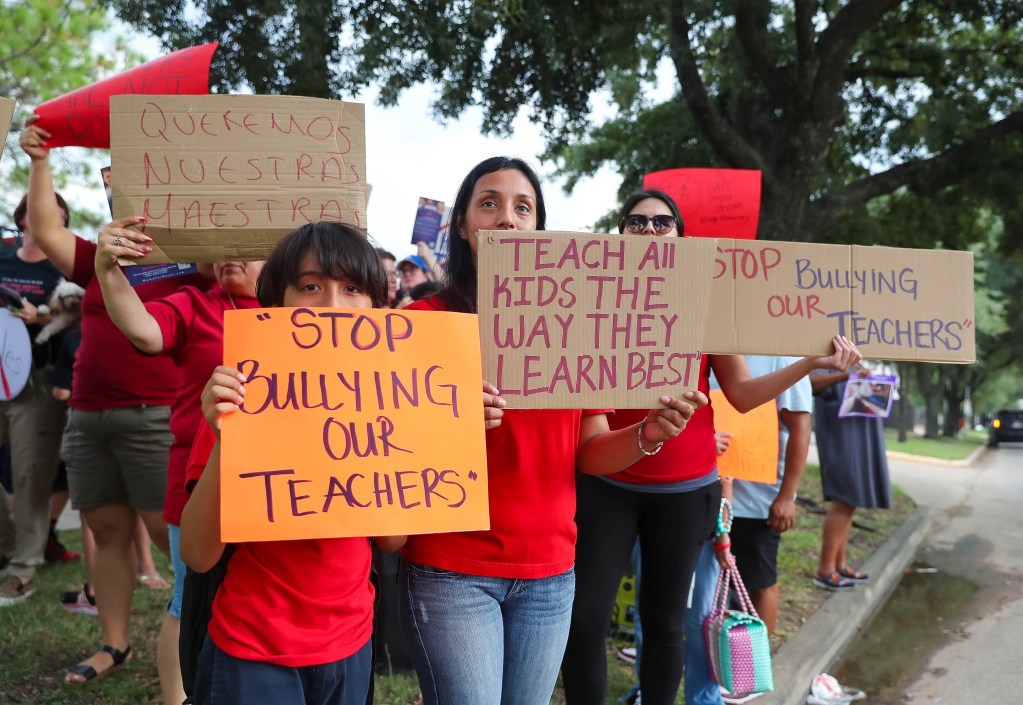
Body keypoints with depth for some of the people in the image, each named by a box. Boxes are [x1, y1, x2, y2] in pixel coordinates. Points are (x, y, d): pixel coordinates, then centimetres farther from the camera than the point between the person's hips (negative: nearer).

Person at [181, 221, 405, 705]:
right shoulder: (243, 396, -12)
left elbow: (391, 540, -2)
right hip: (253, 652, -3)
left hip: (351, 646, 4)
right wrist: (224, 439, -28)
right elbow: (198, 555, -15)